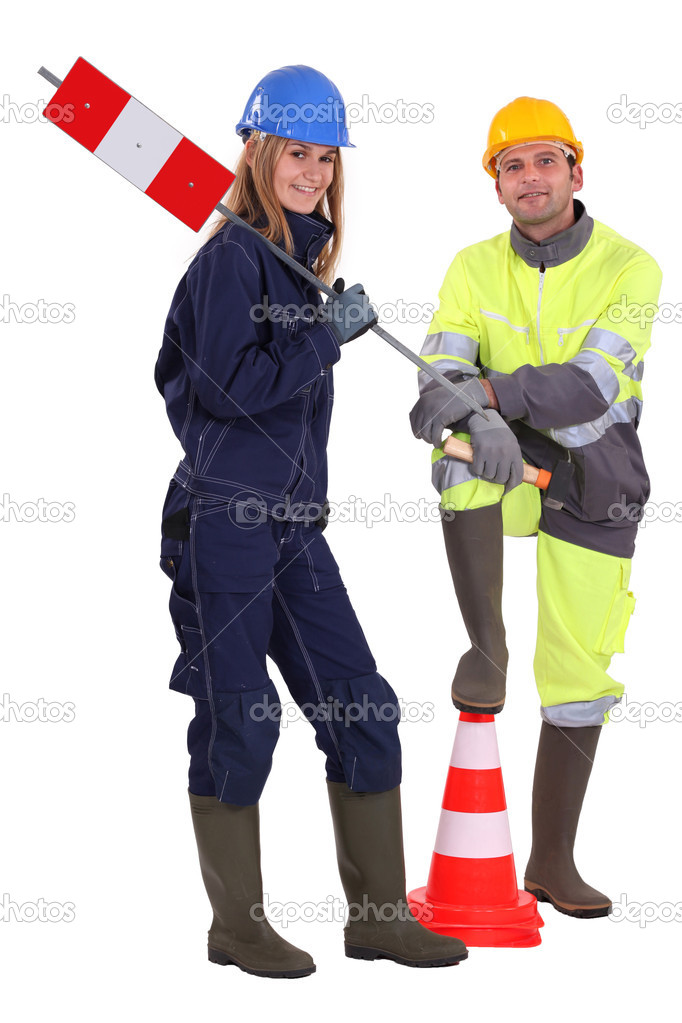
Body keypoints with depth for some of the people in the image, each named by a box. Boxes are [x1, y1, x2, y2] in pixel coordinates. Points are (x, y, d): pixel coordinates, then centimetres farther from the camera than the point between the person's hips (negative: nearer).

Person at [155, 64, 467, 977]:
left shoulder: (301, 257, 15)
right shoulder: (232, 256, -10)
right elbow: (228, 385, -20)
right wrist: (331, 334, -14)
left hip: (294, 525, 8)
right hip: (225, 523, -8)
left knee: (361, 708, 6)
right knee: (239, 721, -1)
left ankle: (378, 913, 14)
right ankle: (236, 926, 12)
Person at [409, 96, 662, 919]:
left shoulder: (629, 270, -12)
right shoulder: (474, 269, -4)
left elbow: (591, 386, -26)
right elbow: (440, 377, -17)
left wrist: (484, 390, -39)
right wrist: (481, 422, -40)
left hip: (592, 489, 0)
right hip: (503, 478, 1)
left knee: (579, 678, 1)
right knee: (461, 454, -36)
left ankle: (551, 860, 16)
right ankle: (486, 649, -24)